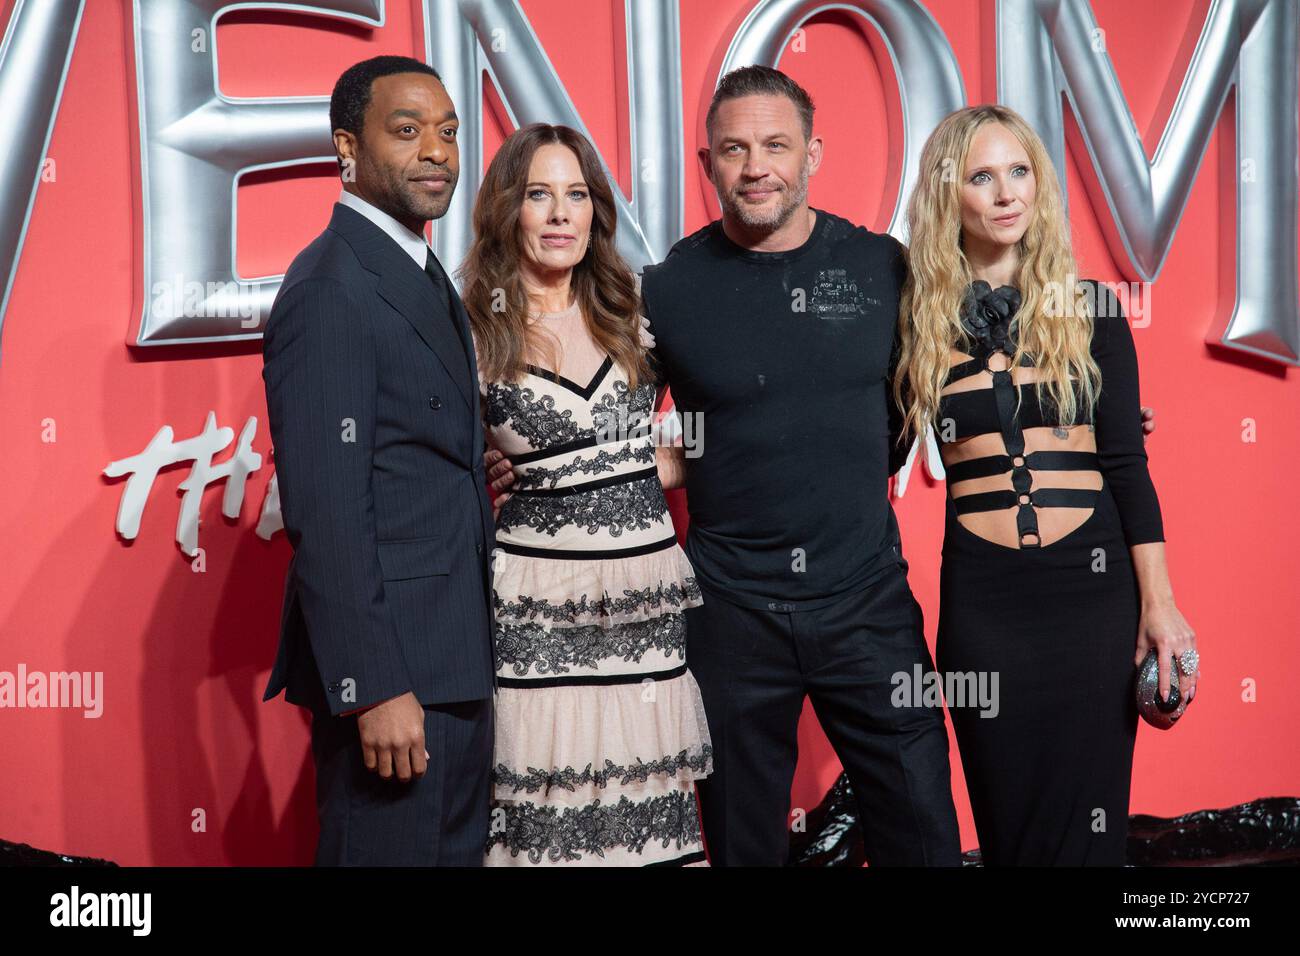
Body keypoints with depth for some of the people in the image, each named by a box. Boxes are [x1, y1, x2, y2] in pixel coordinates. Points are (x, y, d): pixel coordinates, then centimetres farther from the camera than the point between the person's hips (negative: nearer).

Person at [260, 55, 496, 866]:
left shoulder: (424, 274, 13)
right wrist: (374, 689, -23)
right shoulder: (330, 291, -17)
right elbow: (325, 513, -22)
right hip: (388, 658, -9)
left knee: (458, 849, 19)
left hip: (453, 656, 9)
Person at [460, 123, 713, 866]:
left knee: (650, 816, 6)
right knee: (546, 826, 0)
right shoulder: (475, 336, -2)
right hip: (541, 617, -3)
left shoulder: (629, 314, 9)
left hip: (648, 602, 3)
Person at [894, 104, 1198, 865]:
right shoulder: (921, 321, 2)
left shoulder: (1090, 310, 2)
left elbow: (1126, 462, 2)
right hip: (981, 596, 0)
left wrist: (1158, 602, -2)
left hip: (1093, 581, 0)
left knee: (1087, 815, 4)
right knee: (1008, 810, 8)